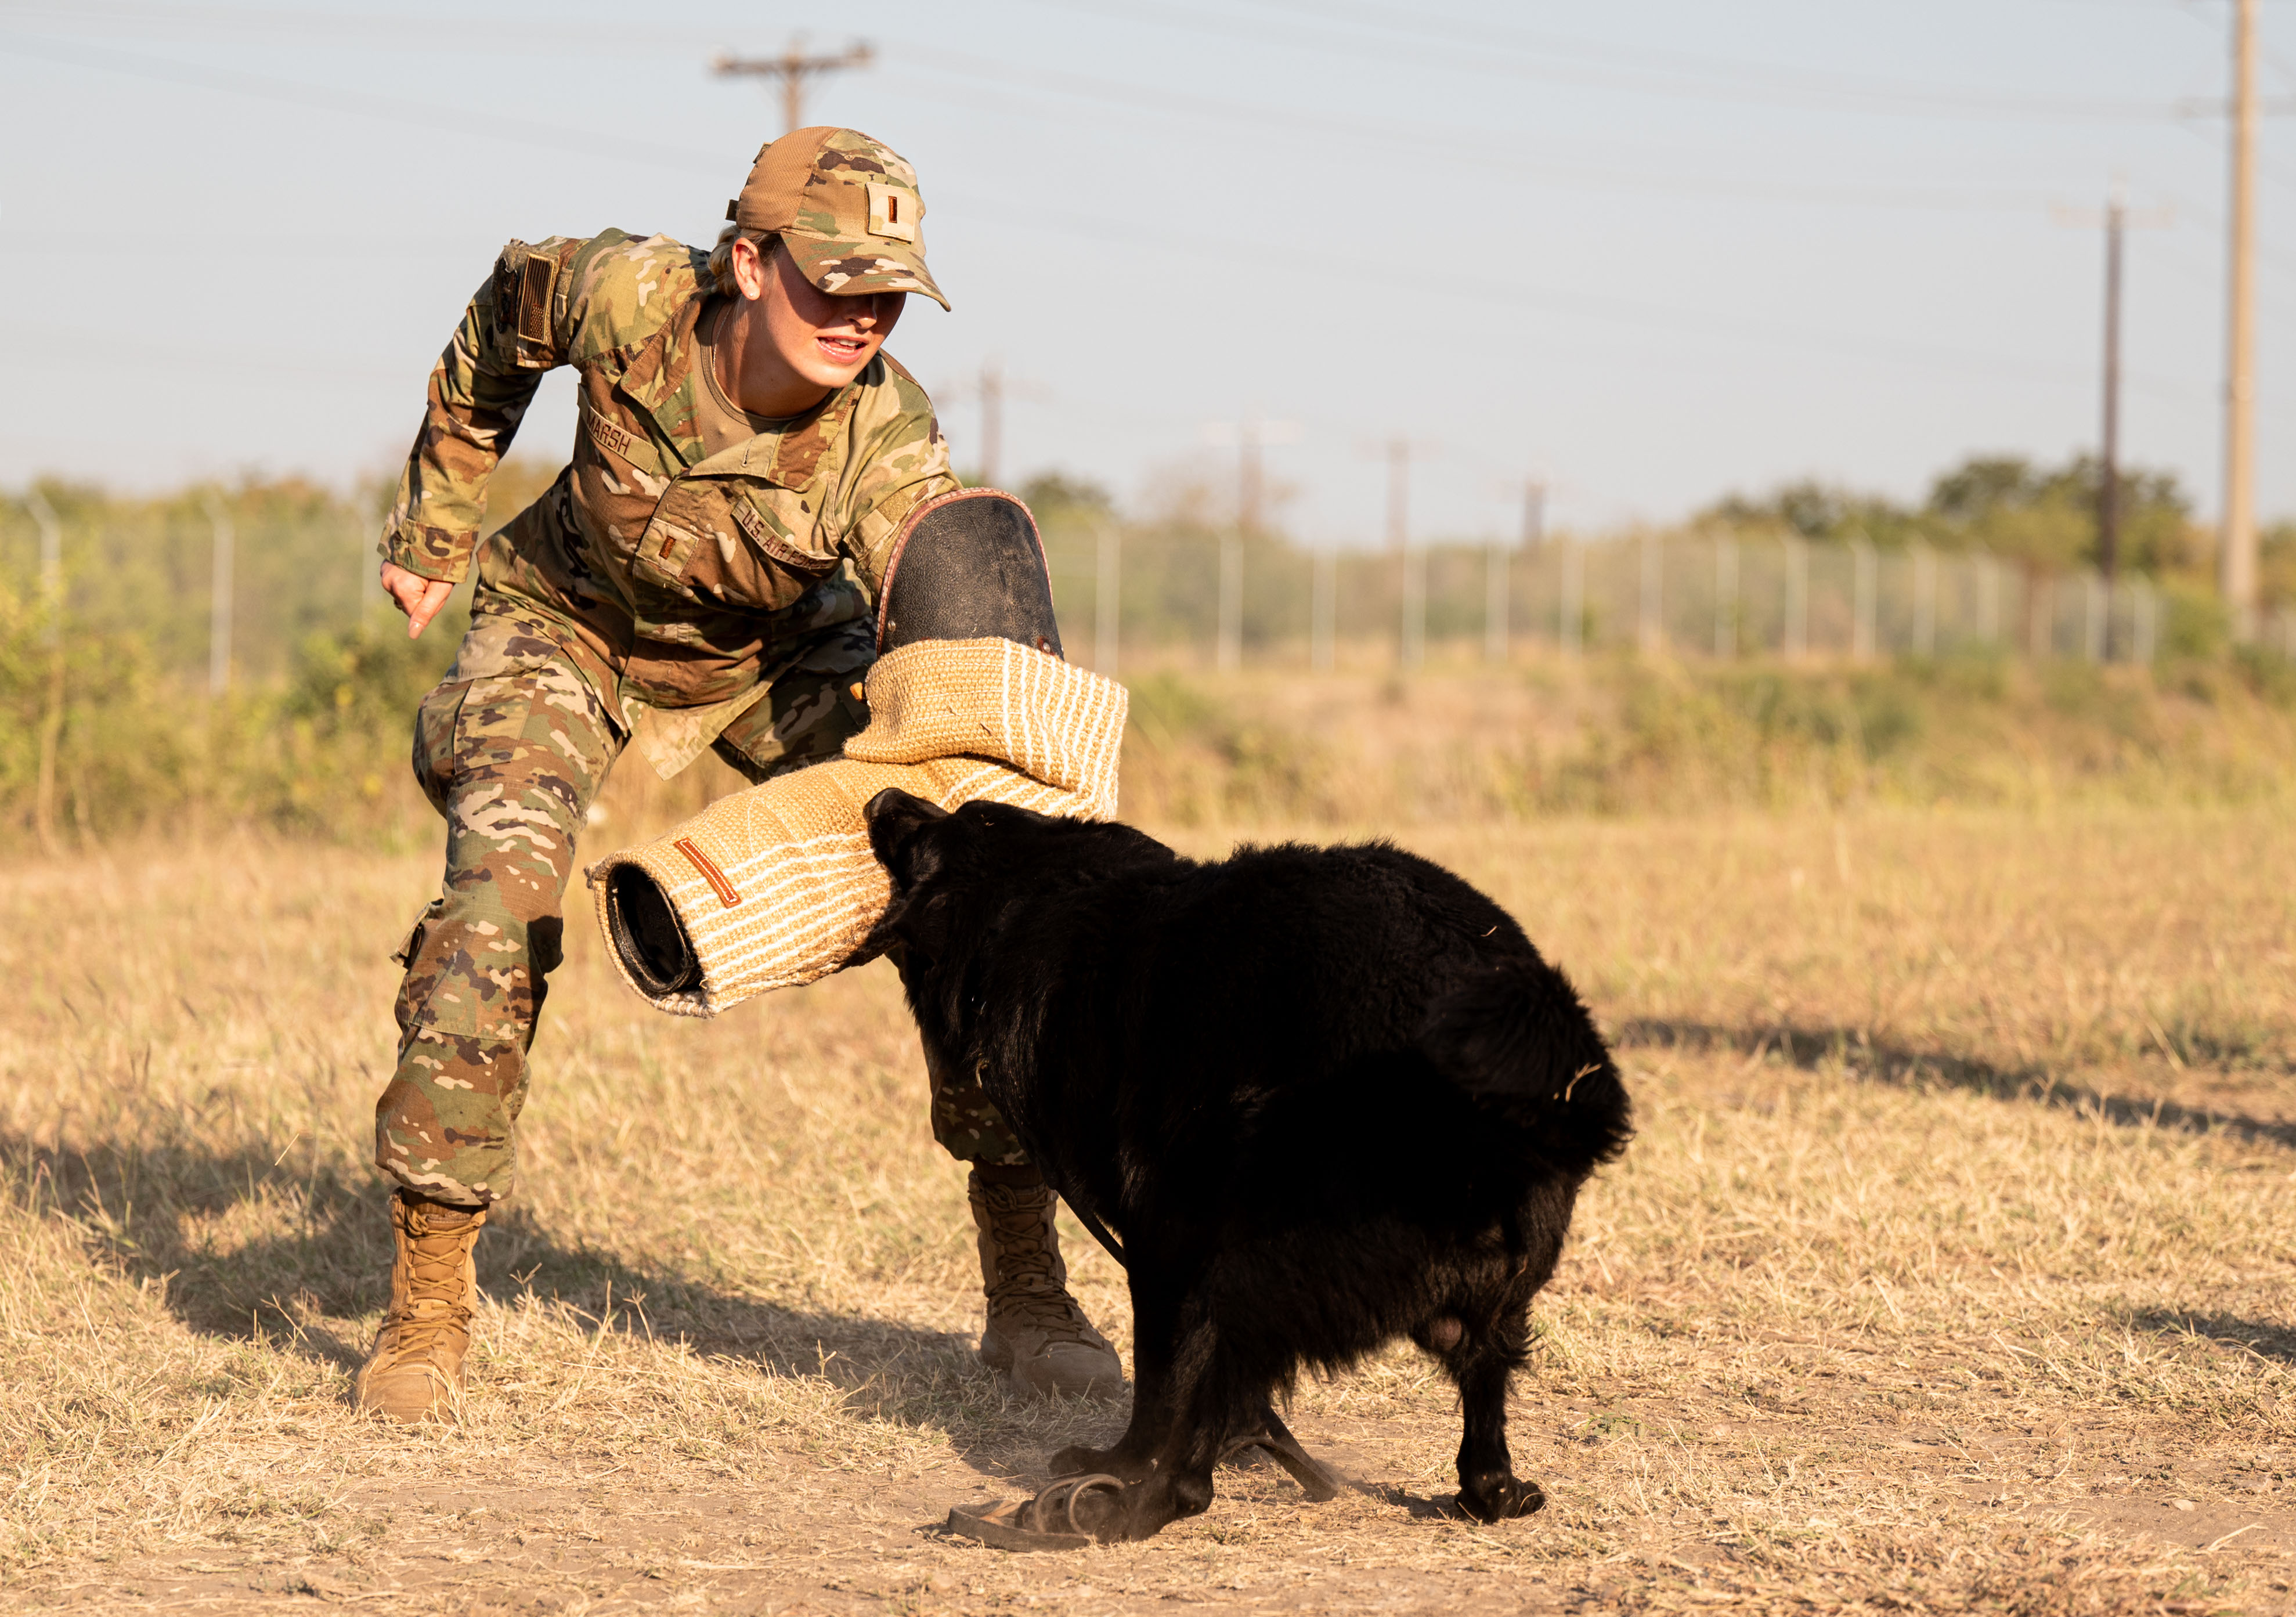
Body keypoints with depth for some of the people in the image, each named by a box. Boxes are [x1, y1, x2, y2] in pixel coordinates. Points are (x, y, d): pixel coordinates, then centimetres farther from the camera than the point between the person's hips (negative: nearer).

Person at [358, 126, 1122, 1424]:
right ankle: (428, 1307, -12)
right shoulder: (625, 298, -31)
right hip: (566, 627, -2)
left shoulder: (885, 437, -31)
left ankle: (1025, 1289, 1)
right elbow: (503, 317, -7)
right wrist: (435, 530, 3)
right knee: (501, 896, -26)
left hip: (774, 662, 2)